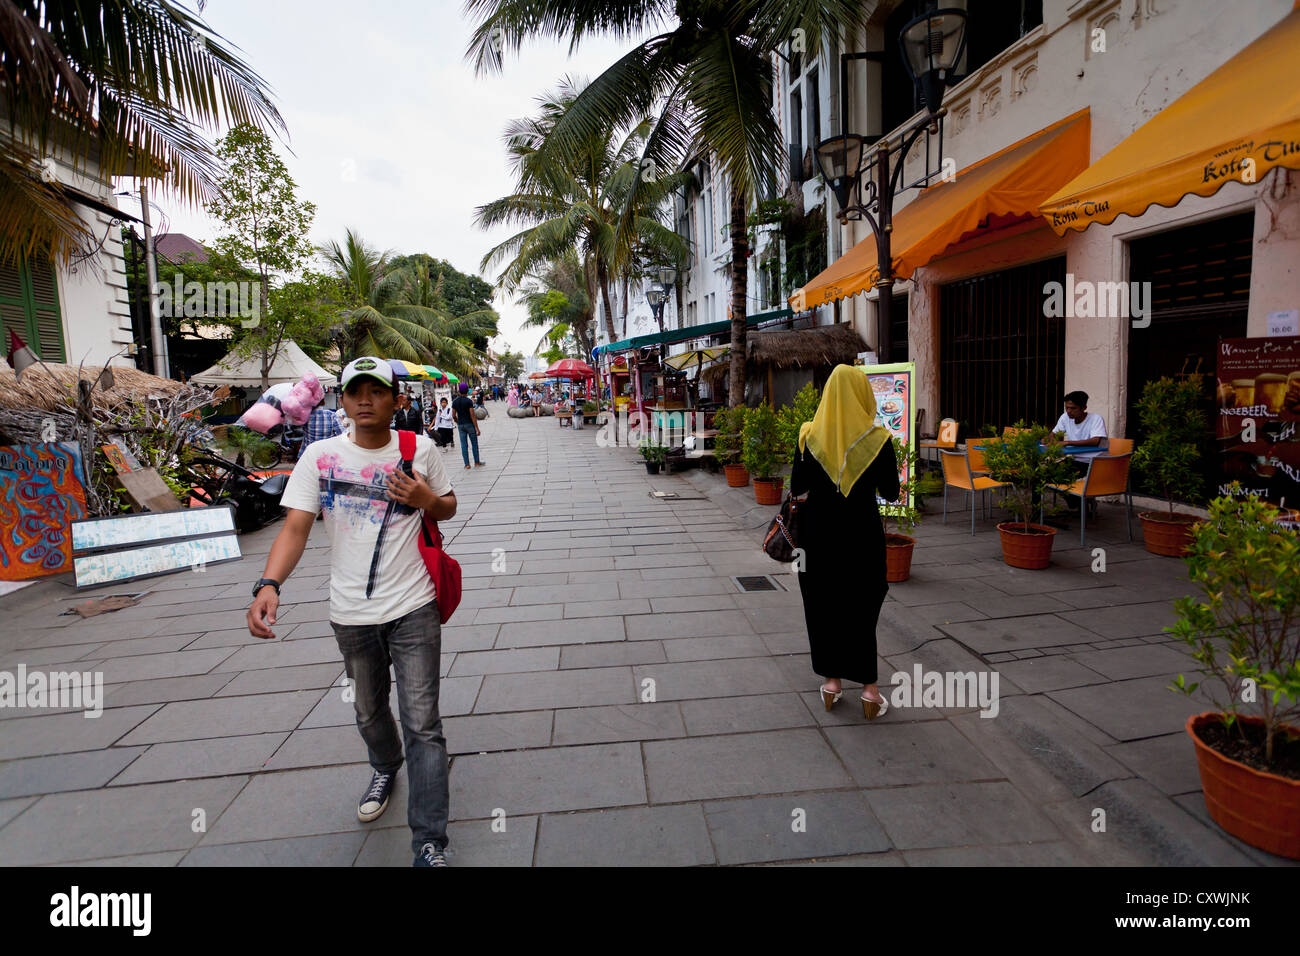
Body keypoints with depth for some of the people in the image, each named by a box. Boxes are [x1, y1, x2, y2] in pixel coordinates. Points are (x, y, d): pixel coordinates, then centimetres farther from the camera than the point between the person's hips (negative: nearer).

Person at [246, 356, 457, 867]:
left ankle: (429, 844, 7)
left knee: (422, 723, -3)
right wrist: (269, 584, -25)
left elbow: (448, 506, 10)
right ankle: (385, 767, 55)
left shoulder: (419, 449, -3)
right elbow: (296, 526, -9)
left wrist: (426, 500, -13)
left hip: (412, 608, -2)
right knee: (369, 712, 23)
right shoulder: (320, 455, -3)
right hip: (350, 614, 2)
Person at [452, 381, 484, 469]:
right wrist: (477, 428, -12)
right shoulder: (468, 401, -13)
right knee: (474, 443, 9)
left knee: (464, 445, 7)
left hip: (460, 425, 4)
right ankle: (476, 462, 15)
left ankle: (467, 464, 7)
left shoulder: (455, 402, 2)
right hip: (469, 424, -4)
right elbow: (472, 416, -15)